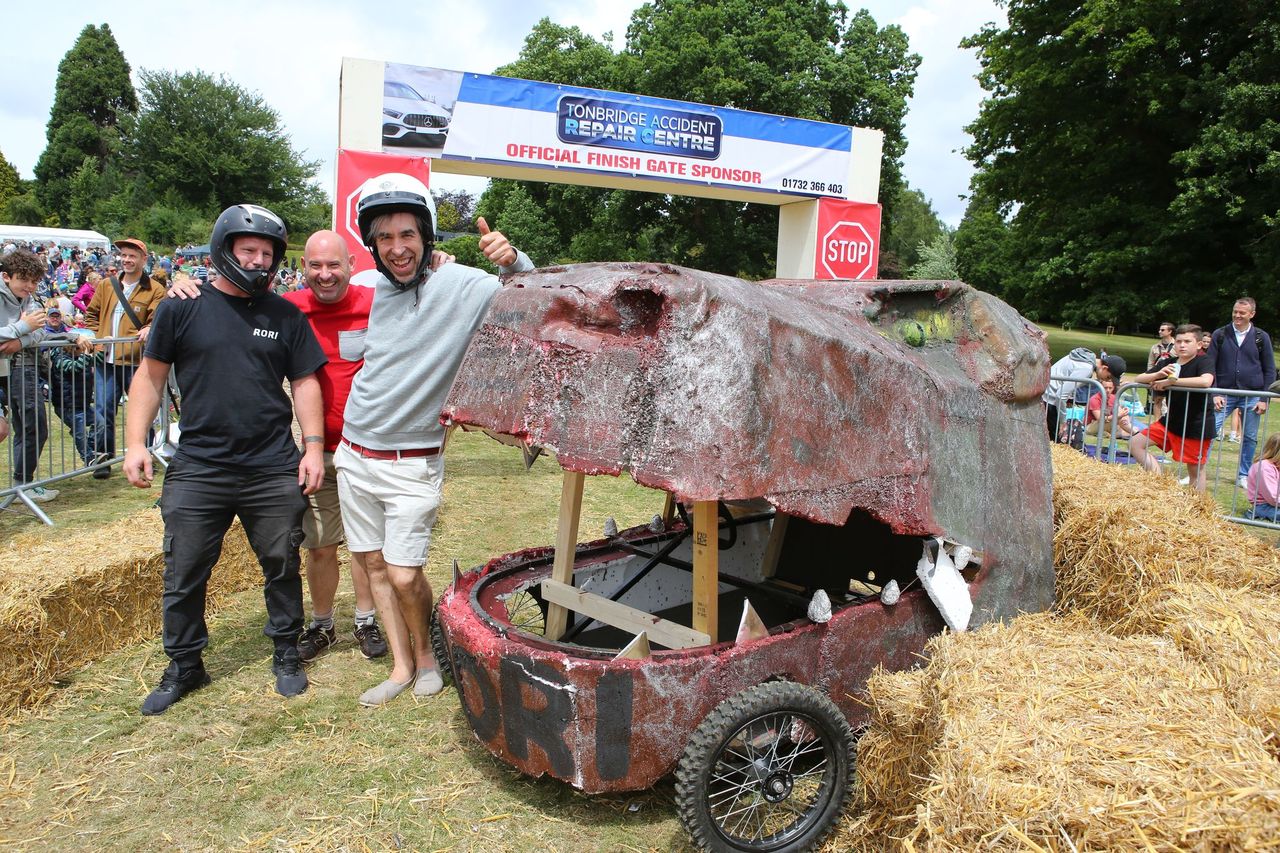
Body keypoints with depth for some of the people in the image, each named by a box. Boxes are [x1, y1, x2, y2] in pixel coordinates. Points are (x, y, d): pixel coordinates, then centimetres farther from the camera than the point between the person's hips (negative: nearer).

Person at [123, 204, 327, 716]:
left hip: (274, 472, 1)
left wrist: (313, 447, -1)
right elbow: (151, 376, 6)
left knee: (282, 568, 9)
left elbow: (304, 383, 7)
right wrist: (135, 442, -2)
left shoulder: (286, 317, 6)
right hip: (197, 469, 0)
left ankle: (286, 654, 28)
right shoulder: (182, 308, 3)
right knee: (184, 575, 8)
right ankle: (184, 667, 26)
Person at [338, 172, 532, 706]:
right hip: (354, 454, 5)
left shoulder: (460, 286, -14)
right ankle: (401, 666, 25)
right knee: (374, 564, 11)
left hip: (412, 463, -5)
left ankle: (425, 653, 24)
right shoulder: (368, 288, 2)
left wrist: (513, 262, -39)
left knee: (404, 575, -4)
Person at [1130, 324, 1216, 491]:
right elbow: (1139, 379, 2)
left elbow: (1206, 381, -34)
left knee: (1196, 471, 1)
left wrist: (1171, 380, -25)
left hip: (1197, 427, -6)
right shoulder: (1167, 363, 5)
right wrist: (1158, 374, -20)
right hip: (1171, 421, 6)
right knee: (1135, 443, -1)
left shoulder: (1203, 362, -12)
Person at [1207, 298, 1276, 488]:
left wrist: (1264, 399, -1)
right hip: (1224, 394, -1)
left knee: (1250, 438, 7)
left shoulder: (1261, 337, 3)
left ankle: (1244, 476, 19)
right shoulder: (1219, 335, 1)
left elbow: (1270, 370, 6)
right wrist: (1214, 394, -7)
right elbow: (1210, 366, 2)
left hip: (1252, 397, 1)